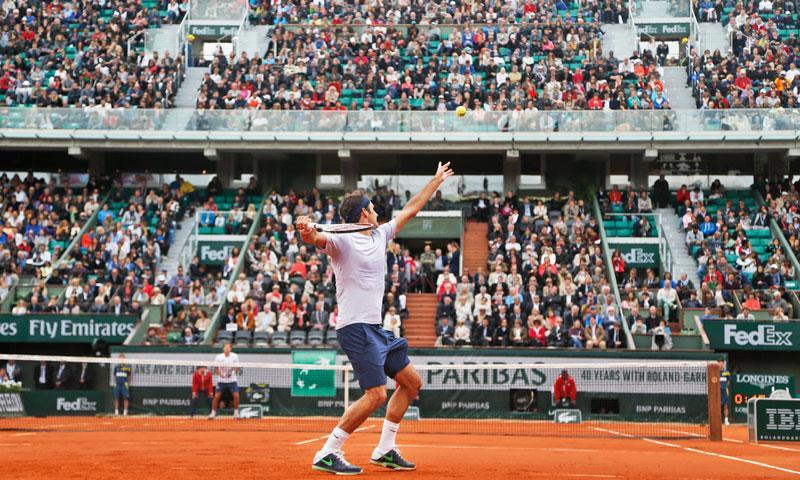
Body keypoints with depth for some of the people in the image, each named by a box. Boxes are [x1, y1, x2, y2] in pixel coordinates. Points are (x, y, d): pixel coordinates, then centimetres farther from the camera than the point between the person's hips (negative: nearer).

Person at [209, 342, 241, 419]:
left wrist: (238, 370, -21)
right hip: (221, 380, -1)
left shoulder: (235, 356, -5)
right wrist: (220, 373, -21)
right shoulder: (219, 357, -7)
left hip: (232, 380, 1)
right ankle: (213, 413, 4)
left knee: (236, 395, -11)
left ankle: (236, 413, 6)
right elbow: (216, 369, -1)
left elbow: (237, 368, 2)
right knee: (217, 396, -8)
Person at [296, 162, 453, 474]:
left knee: (411, 382, 15)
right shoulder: (342, 241, -10)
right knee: (376, 395, -18)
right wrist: (308, 233, -55)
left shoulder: (380, 235, 15)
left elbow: (410, 209, 28)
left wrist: (436, 181, 35)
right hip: (355, 328, -10)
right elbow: (317, 239, -32)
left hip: (376, 328, 10)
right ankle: (327, 455, -13)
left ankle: (385, 450, 20)